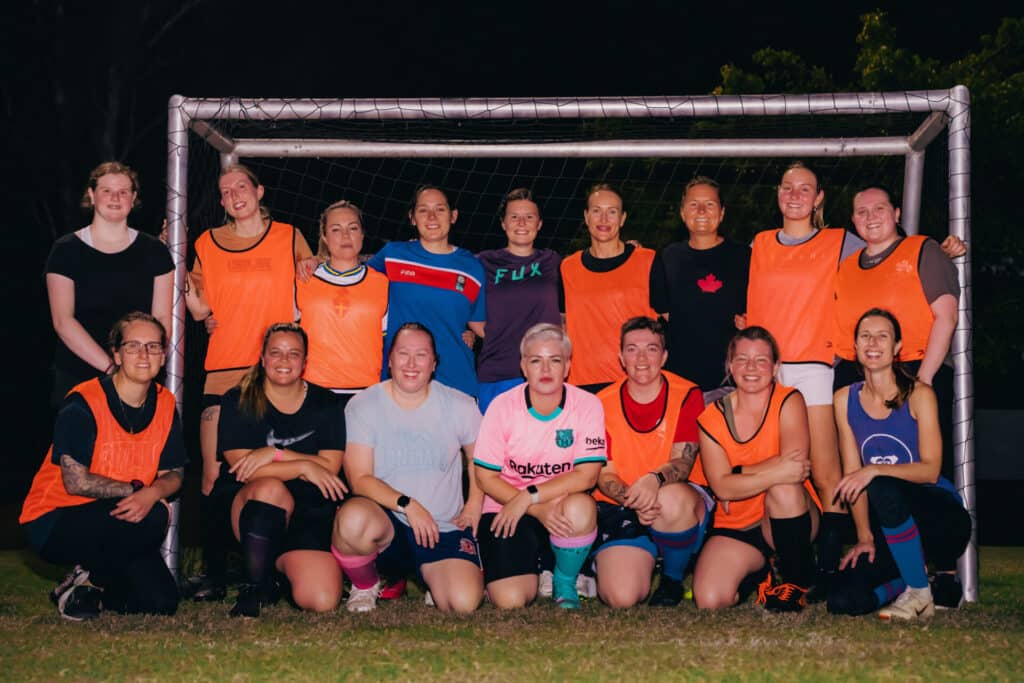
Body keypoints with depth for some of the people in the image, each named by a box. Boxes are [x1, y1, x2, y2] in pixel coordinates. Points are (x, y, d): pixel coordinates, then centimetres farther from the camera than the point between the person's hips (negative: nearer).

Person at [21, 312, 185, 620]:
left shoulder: (165, 404, 1)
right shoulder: (83, 404, -16)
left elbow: (173, 475, 1)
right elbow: (76, 481, -21)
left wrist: (152, 494, -22)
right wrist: (135, 488, -18)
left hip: (120, 523, 6)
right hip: (52, 523, -6)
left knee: (161, 603, -12)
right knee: (153, 517, -31)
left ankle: (89, 582, 14)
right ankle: (84, 580, -7)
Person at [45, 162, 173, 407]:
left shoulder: (153, 251, 8)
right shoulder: (66, 250, 2)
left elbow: (162, 318, 3)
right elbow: (62, 320, -6)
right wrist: (110, 367, -16)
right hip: (76, 378, -1)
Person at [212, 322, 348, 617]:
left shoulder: (325, 404, 6)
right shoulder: (237, 402, 1)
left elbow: (330, 468, -6)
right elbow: (241, 467, -11)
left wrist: (276, 454, -17)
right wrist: (303, 466, -15)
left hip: (307, 513, 2)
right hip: (242, 504, -1)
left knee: (322, 601, -21)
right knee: (271, 488, -39)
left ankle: (279, 563, 16)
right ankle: (254, 587, -16)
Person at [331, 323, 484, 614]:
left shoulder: (460, 407, 4)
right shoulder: (362, 407, -2)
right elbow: (359, 478, -8)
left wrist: (475, 504, 3)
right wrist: (406, 504, -21)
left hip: (444, 530, 1)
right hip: (386, 521, -1)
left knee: (464, 603, -25)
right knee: (354, 519, -39)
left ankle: (427, 575, 14)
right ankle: (365, 585, -4)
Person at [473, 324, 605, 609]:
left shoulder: (587, 406, -7)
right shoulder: (503, 407, -7)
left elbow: (586, 476, -12)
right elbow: (486, 477, -6)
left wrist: (529, 496, -20)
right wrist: (539, 511, -18)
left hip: (563, 504, 0)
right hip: (506, 509, 0)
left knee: (580, 508, -36)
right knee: (510, 601, -20)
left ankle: (565, 582, -4)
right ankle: (532, 568, 20)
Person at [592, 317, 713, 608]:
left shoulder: (687, 396, -2)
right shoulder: (603, 404, 2)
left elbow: (683, 462, -12)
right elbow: (603, 474, -1)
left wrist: (654, 480, -35)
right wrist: (631, 499, -24)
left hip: (681, 505, 0)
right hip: (622, 510, 1)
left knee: (672, 498, -39)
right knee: (621, 597, -24)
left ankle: (673, 578, -8)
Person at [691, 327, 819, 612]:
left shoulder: (788, 401, -6)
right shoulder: (712, 417, -2)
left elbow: (794, 464, -23)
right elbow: (721, 486, -15)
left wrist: (737, 475, -16)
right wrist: (775, 472, -27)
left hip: (788, 520, -2)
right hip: (736, 528, 2)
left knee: (783, 488, -36)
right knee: (710, 599, -22)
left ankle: (796, 582, -12)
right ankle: (757, 572, 14)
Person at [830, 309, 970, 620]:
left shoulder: (918, 394, -8)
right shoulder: (845, 399, 3)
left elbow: (930, 469, -15)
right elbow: (853, 475, 2)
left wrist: (875, 470, -29)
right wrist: (865, 536, -6)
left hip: (940, 516, -4)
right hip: (891, 524, 4)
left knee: (883, 488, -38)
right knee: (843, 600, -19)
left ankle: (920, 593, -16)